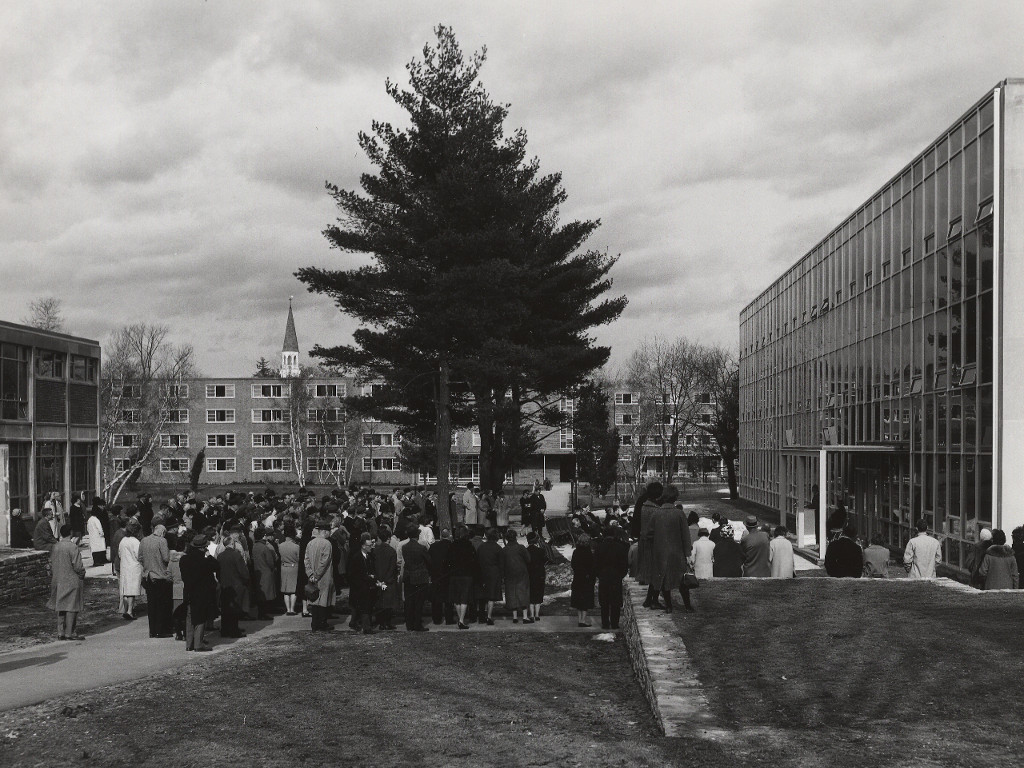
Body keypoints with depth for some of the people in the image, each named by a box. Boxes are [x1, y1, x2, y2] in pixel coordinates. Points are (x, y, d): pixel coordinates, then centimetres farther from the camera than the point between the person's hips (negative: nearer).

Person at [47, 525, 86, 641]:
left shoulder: (55, 547, 3)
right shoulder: (73, 547, -16)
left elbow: (51, 565, 10)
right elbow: (78, 566, -16)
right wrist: (82, 573, 4)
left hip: (58, 582, 6)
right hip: (72, 582, -6)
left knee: (60, 607, 12)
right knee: (71, 607, -1)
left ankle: (61, 633, 14)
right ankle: (70, 633, 0)